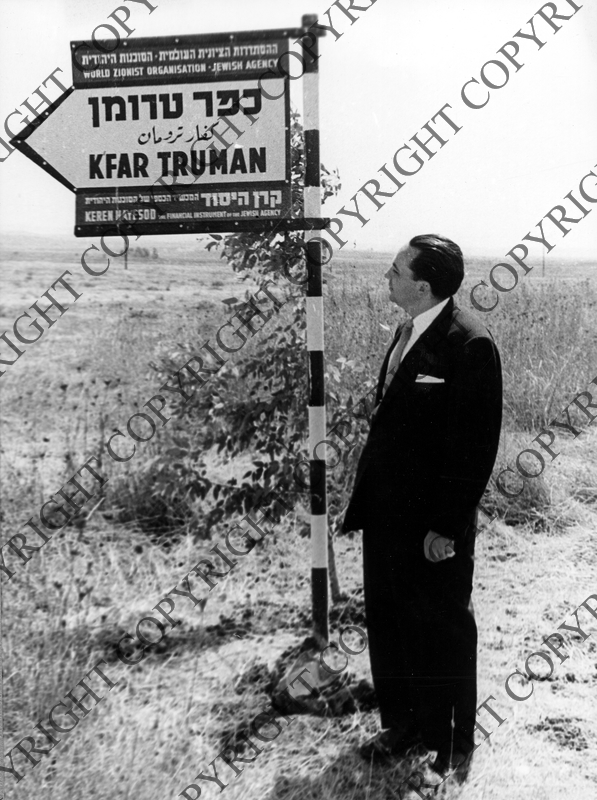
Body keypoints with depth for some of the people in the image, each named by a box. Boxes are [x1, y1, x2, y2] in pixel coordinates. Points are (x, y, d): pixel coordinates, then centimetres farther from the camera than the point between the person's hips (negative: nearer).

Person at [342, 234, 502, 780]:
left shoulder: (470, 345, -18)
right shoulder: (409, 331, 9)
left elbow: (476, 446, -18)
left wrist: (446, 526, -17)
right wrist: (366, 498, 12)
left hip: (433, 521, -8)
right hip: (387, 510, 8)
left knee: (445, 630, 9)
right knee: (389, 622, 17)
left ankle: (452, 744, 27)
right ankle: (405, 722, 35)